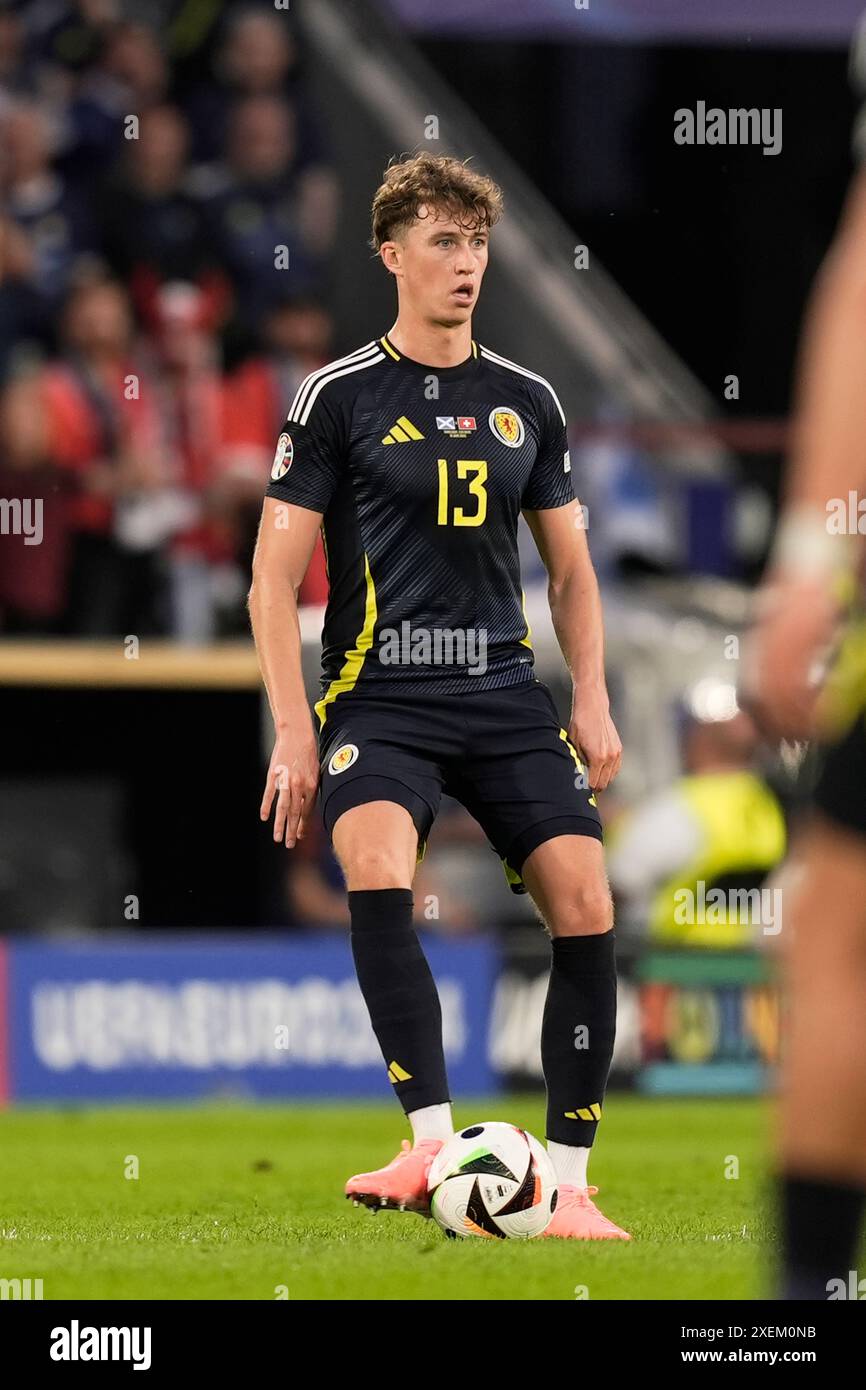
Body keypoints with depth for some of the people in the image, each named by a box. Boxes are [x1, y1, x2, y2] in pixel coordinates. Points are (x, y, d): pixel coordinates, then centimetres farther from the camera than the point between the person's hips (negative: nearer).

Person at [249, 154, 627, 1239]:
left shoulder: (526, 402, 13)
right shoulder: (341, 398, 1)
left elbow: (571, 571, 20)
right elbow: (274, 580, 0)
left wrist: (592, 704, 7)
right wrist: (293, 733, -8)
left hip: (506, 697, 4)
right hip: (380, 694, -4)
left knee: (585, 904, -11)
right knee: (378, 870, -31)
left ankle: (567, 1184, -2)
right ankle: (435, 1144, -32)